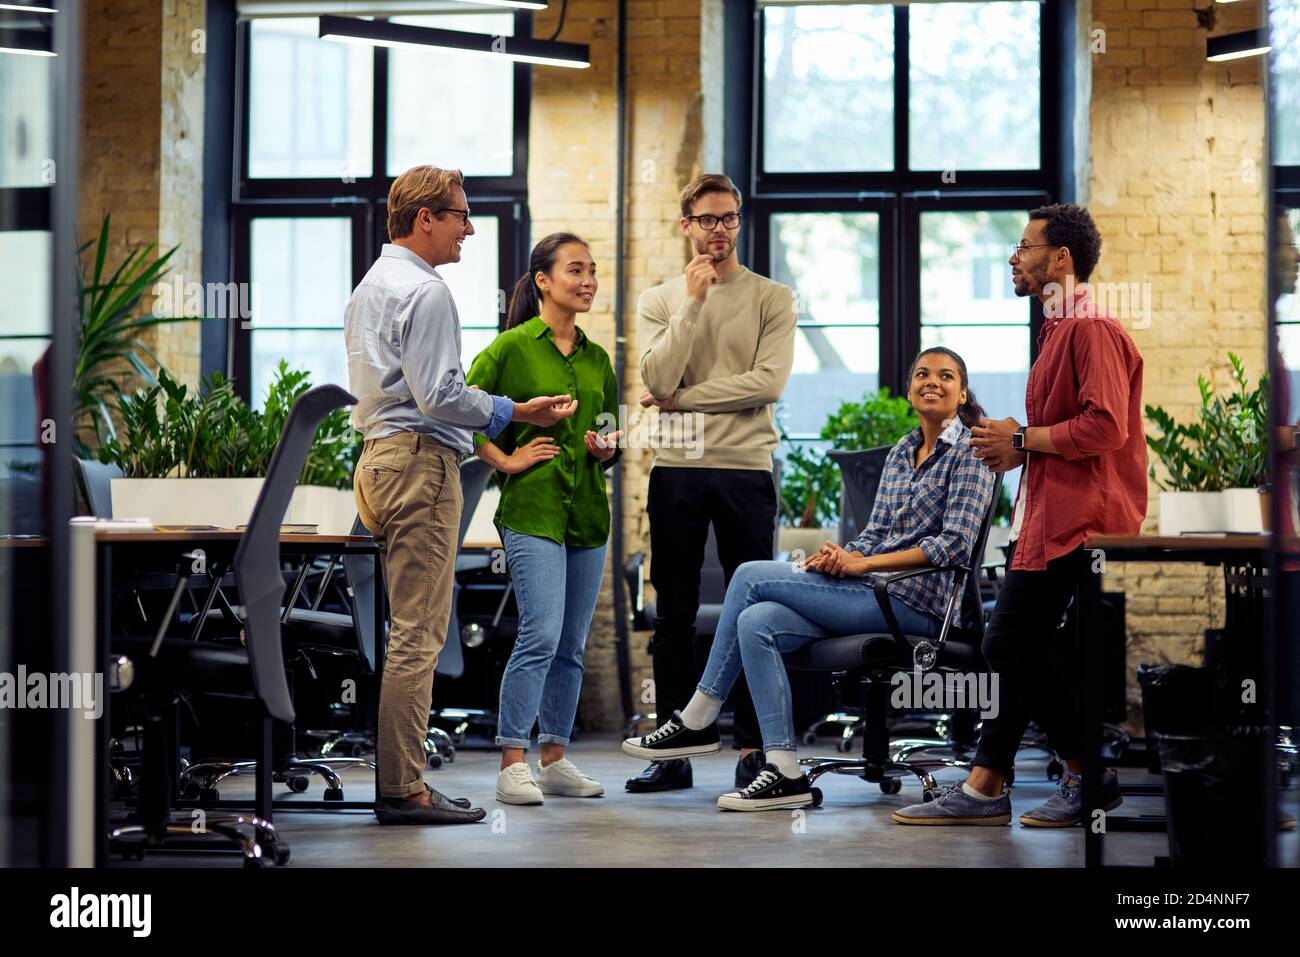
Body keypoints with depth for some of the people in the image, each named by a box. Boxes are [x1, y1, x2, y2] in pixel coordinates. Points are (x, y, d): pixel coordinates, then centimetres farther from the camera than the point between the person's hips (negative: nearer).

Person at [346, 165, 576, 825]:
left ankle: (395, 776, 15)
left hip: (378, 456, 11)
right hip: (421, 460, -11)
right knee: (417, 634, -10)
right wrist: (515, 413, -11)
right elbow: (439, 395, -19)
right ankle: (403, 789, -10)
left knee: (407, 630, 13)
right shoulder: (424, 291, -13)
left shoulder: (371, 286, 19)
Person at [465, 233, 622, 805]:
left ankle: (555, 760, 15)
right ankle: (512, 764, -12)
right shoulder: (512, 347, -4)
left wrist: (606, 450, 3)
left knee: (571, 646, 8)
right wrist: (505, 460, -10)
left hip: (587, 511, 6)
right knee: (541, 634, -15)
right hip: (532, 508, -6)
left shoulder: (597, 359, 14)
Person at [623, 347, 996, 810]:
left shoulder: (969, 452, -5)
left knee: (752, 576, -13)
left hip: (916, 601, -8)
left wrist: (862, 563, -18)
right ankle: (785, 772, -15)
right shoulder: (900, 454, 20)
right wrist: (840, 556, -6)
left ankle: (698, 720, -7)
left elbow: (955, 543, -16)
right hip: (878, 592, 8)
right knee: (755, 623, -15)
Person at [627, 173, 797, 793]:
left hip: (745, 468, -2)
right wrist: (693, 302, -8)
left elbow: (768, 381, -10)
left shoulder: (771, 298, 4)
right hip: (675, 469, 2)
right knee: (674, 614, 5)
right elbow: (658, 381, -6)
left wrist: (684, 399, -8)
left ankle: (752, 748, 6)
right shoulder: (659, 301, 10)